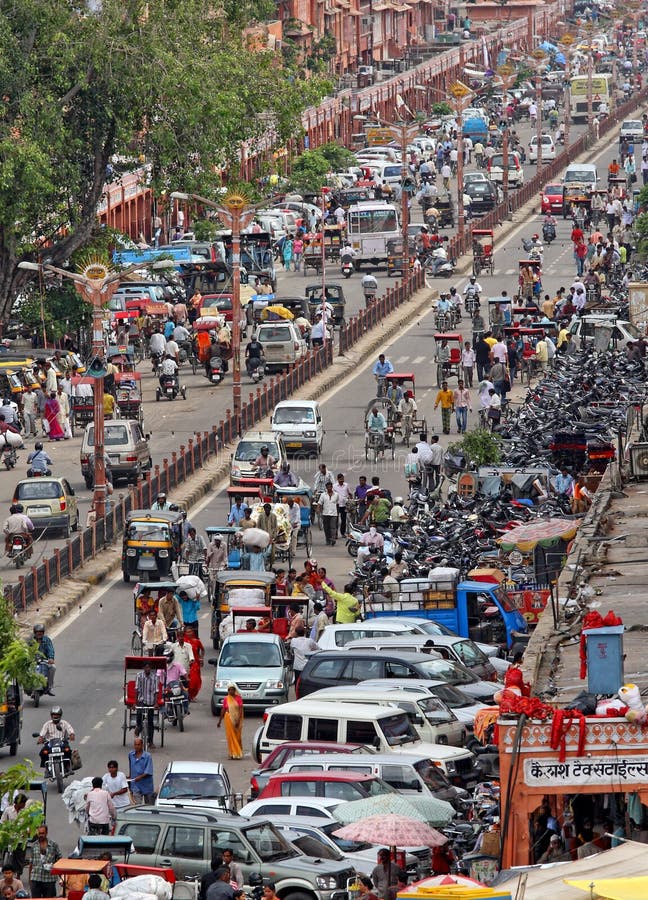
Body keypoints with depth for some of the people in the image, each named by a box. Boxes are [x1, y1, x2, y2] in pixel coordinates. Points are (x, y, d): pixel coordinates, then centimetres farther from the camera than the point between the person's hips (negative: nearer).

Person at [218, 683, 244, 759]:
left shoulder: (238, 698, -3)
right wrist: (220, 721, 8)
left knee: (238, 736, 4)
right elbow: (223, 710, 7)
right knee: (231, 736, -1)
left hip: (237, 718, -1)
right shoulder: (226, 699, 1)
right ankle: (233, 754, 3)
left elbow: (241, 710, -8)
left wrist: (238, 720, -16)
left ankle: (239, 753, 18)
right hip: (229, 718, 1)